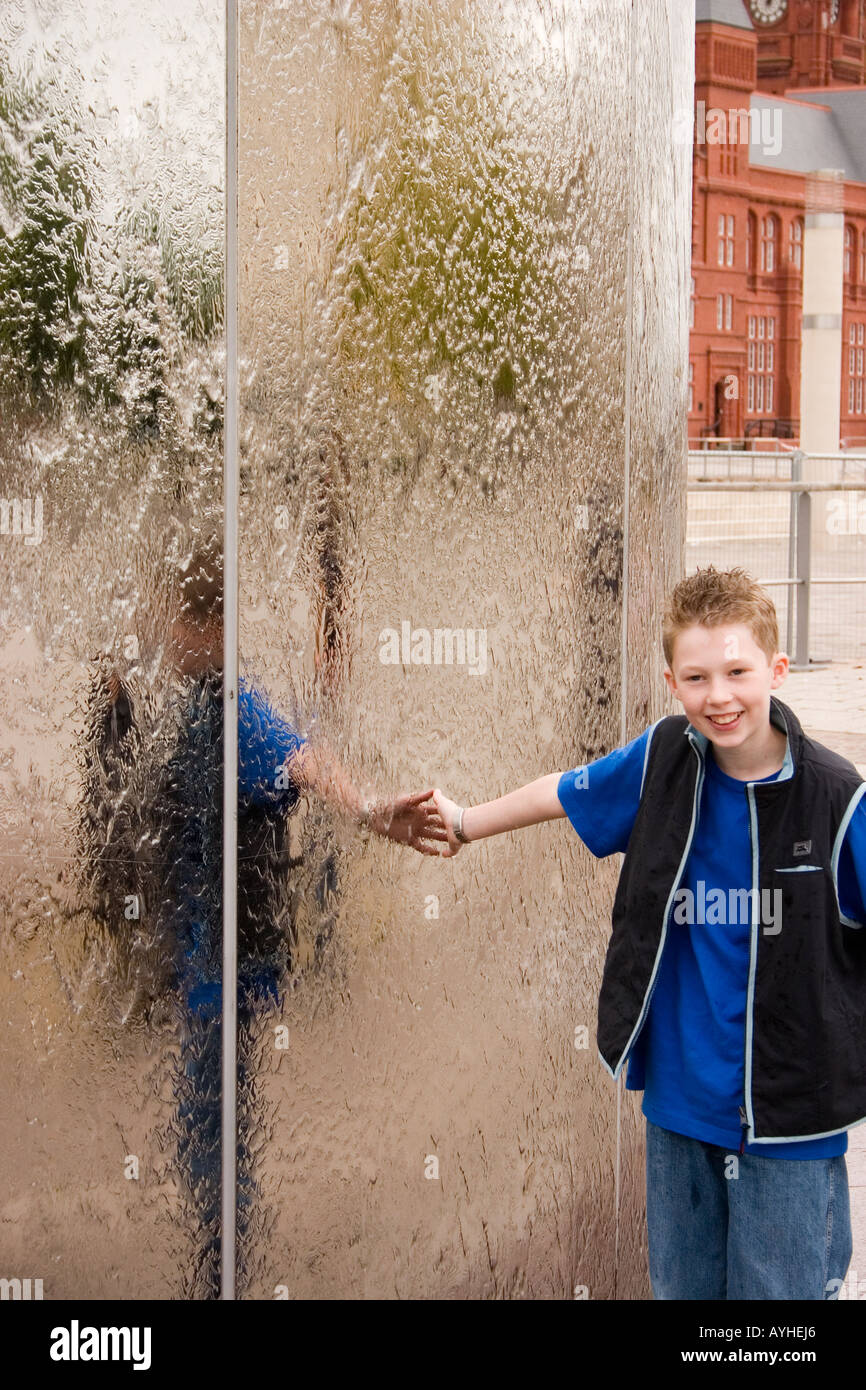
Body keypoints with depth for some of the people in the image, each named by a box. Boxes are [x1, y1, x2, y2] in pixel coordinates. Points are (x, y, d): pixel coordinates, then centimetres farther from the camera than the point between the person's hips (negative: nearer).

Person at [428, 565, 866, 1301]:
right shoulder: (663, 758, -2)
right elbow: (564, 792, 15)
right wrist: (465, 822, 26)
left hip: (788, 1123, -4)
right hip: (679, 1105, 4)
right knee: (682, 1286, 17)